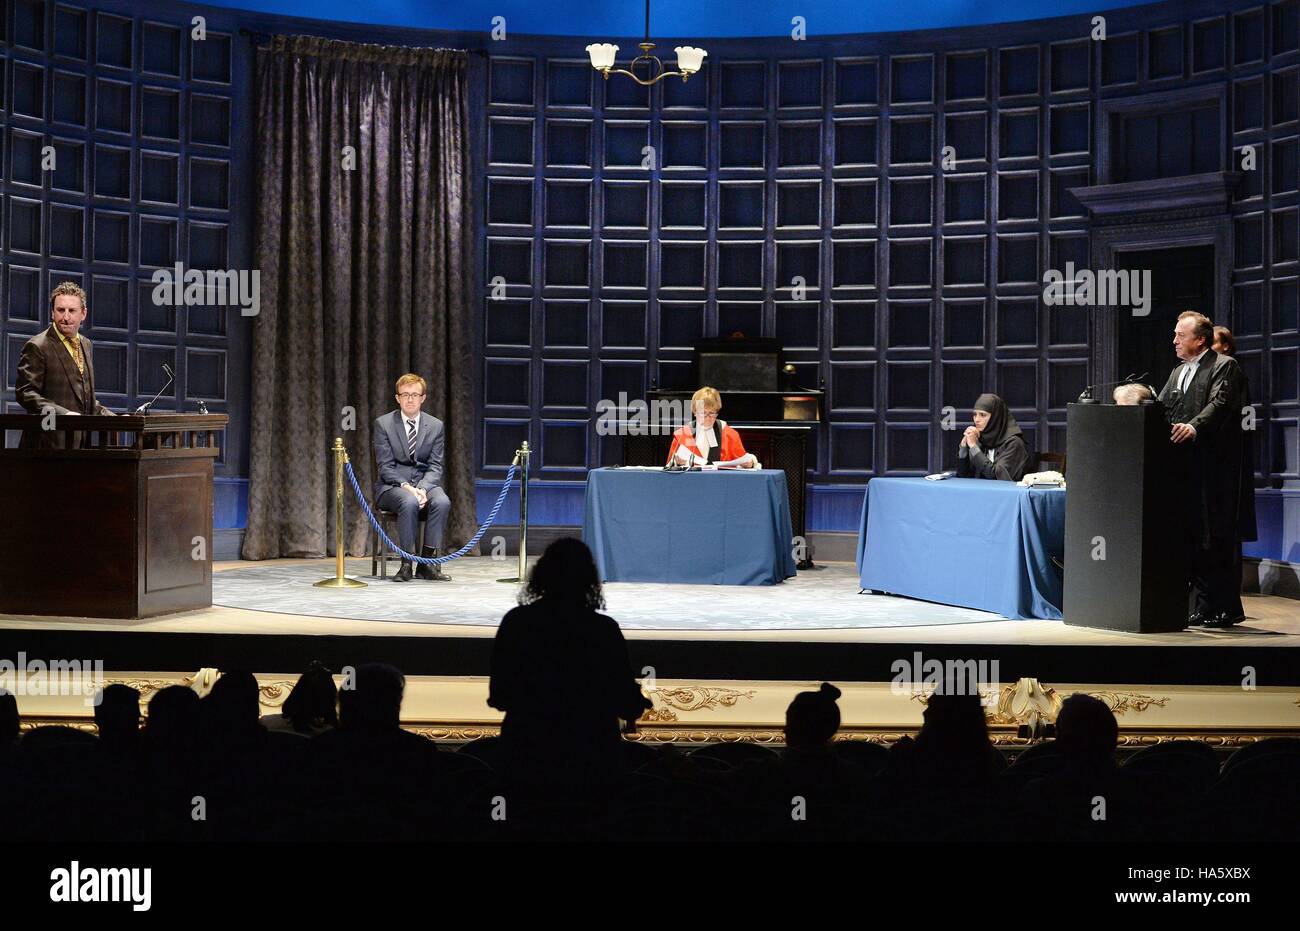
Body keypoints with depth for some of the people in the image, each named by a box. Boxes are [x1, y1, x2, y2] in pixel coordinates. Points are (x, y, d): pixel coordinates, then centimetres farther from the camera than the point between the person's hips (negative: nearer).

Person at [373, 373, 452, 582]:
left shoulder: (435, 426, 7)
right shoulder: (383, 424, 0)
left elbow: (435, 466, 2)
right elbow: (385, 466, -5)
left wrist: (423, 488, -18)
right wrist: (406, 487, -22)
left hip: (425, 482, 3)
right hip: (393, 484, -3)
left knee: (442, 502, -30)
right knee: (409, 503, -36)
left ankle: (427, 563, -24)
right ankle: (407, 564, -28)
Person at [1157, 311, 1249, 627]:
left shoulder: (1225, 367, -3)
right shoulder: (1177, 373, 23)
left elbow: (1219, 404, -19)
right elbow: (1160, 409, 17)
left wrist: (1194, 427, -35)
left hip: (1215, 466, -7)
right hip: (1185, 465, 7)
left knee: (1218, 536, -4)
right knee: (1194, 536, 7)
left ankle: (1227, 608, 3)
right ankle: (1202, 606, 12)